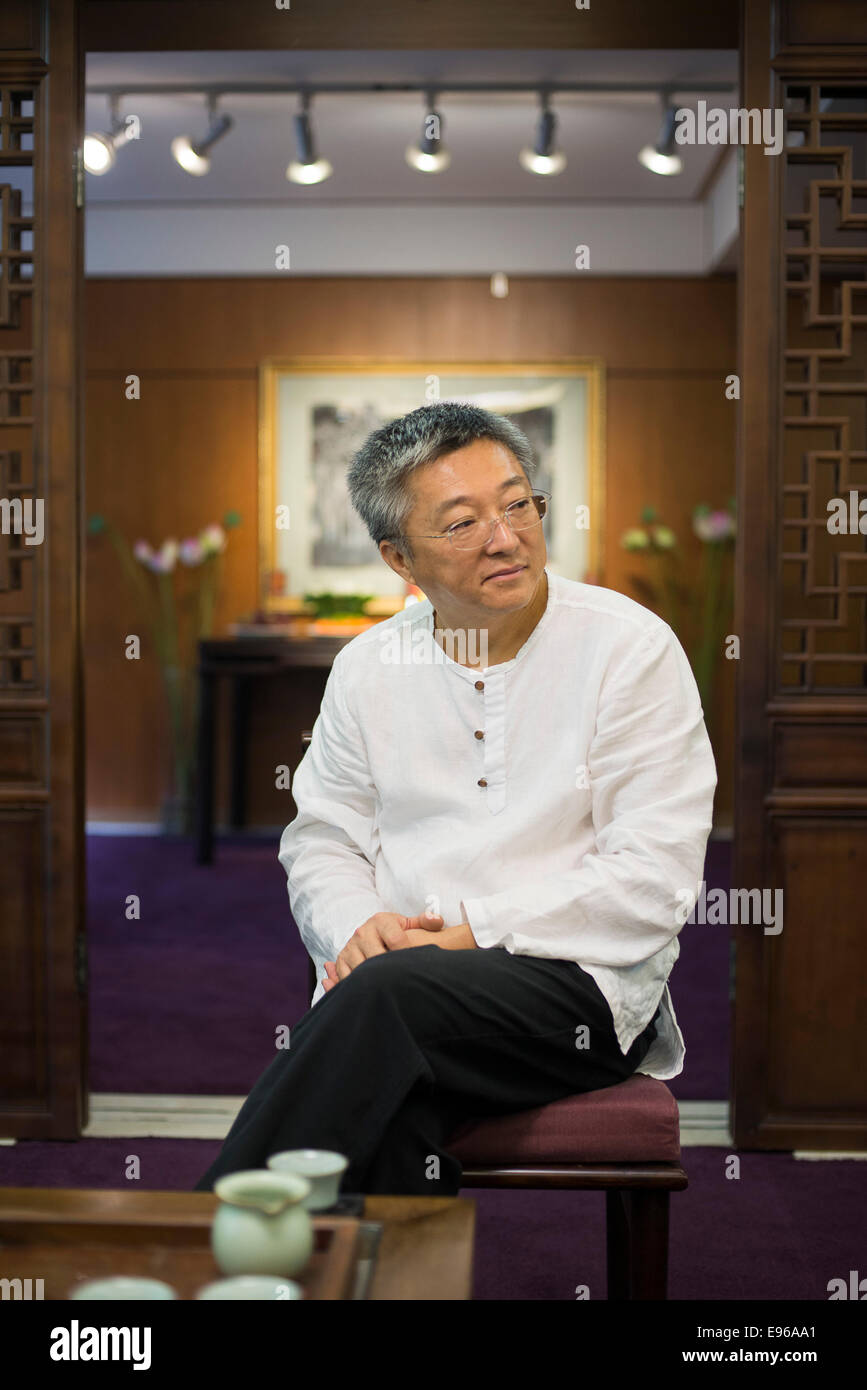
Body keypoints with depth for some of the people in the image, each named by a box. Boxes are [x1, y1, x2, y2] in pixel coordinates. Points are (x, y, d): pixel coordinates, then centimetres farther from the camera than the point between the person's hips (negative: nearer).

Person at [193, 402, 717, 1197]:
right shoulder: (369, 666, 13)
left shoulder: (632, 647, -1)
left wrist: (477, 933, -14)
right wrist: (358, 926, -7)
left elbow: (654, 873, -7)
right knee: (394, 1111, -33)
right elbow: (320, 840, 17)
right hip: (394, 971, 3)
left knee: (386, 993, -33)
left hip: (576, 980, -3)